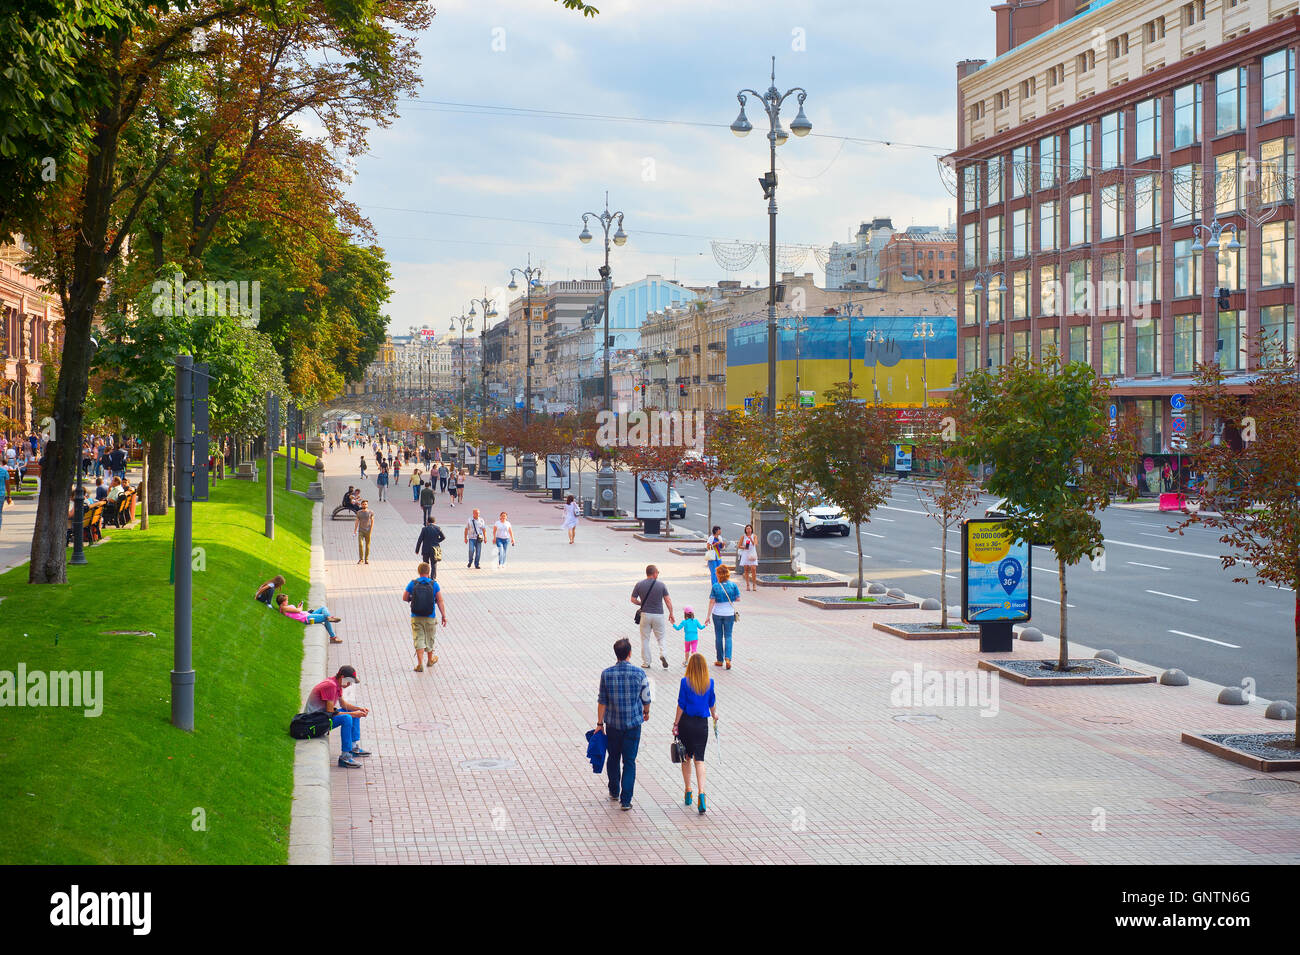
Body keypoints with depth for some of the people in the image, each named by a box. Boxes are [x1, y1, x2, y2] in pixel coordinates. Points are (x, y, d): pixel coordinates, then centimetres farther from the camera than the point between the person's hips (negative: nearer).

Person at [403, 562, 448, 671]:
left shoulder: (413, 584, -6)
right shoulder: (434, 584, -7)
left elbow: (404, 598, 2)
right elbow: (440, 601, -8)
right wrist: (444, 616, -1)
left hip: (416, 617, 0)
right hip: (430, 618, 0)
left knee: (419, 639, 3)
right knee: (429, 639, 18)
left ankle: (420, 663, -6)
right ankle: (430, 660, 37)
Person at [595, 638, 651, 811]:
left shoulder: (606, 674, -9)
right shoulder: (639, 674, -11)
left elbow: (602, 701, -5)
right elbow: (646, 699, 0)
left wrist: (600, 723, 3)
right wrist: (646, 712, 21)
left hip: (613, 724, 1)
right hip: (633, 723, -1)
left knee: (613, 758, 21)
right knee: (629, 761, 3)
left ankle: (614, 791, 36)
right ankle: (625, 800, -1)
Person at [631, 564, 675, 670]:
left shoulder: (639, 584, -4)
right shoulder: (661, 584, -5)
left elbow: (633, 599, 1)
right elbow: (668, 601, -3)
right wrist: (671, 614, 7)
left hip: (645, 614, 0)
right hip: (658, 614, 0)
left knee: (645, 639, 9)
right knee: (660, 638, 13)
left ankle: (646, 663, 10)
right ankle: (662, 654, -12)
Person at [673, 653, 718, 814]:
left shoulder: (685, 682, -10)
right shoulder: (709, 682, -3)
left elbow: (681, 705, -8)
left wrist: (676, 724, 1)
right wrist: (714, 715, 31)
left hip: (686, 722, -1)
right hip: (702, 724, 1)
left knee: (686, 758, 13)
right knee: (699, 759, 2)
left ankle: (688, 792, 20)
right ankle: (701, 793, -14)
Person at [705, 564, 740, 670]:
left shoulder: (715, 586, -10)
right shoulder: (733, 585, -7)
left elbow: (712, 602, -10)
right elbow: (738, 599, -3)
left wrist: (708, 616, -6)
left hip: (717, 614, -1)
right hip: (729, 613, 1)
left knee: (718, 636, 11)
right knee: (728, 636, 7)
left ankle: (720, 660, 17)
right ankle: (728, 658, -11)